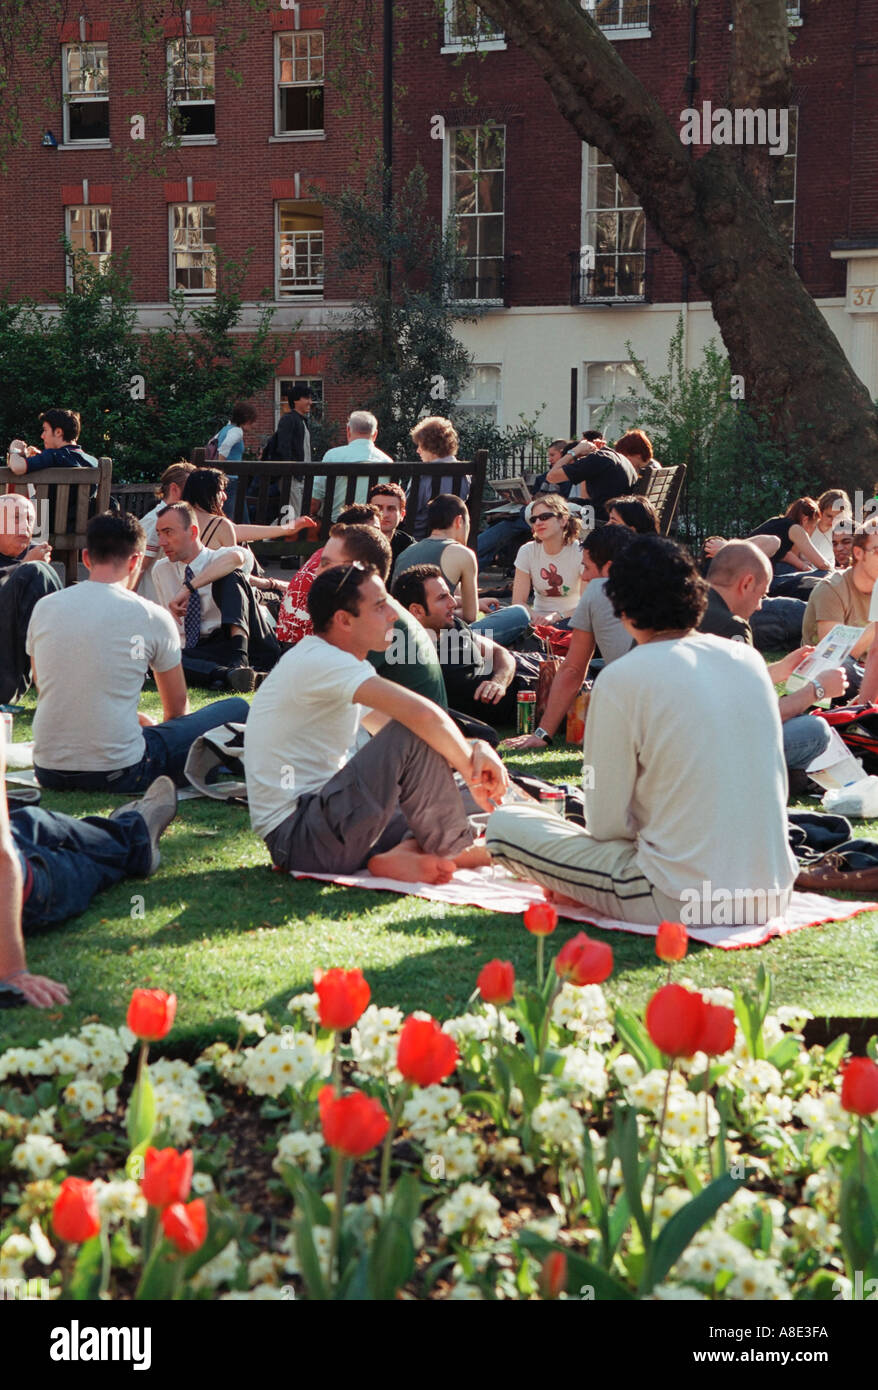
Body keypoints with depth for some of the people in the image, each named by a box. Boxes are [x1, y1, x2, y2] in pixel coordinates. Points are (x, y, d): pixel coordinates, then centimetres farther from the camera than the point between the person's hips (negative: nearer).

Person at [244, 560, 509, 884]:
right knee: (415, 735, -20)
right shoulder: (317, 661, -18)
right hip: (297, 838, -11)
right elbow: (422, 714, -28)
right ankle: (454, 851, -7)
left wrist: (472, 750, -3)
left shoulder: (341, 668, 15)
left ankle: (398, 855, -12)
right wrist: (470, 766, -12)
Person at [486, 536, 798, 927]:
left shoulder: (622, 679, -11)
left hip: (680, 904, -6)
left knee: (504, 825, 5)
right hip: (773, 898, 6)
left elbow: (606, 824, -7)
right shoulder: (749, 659, 6)